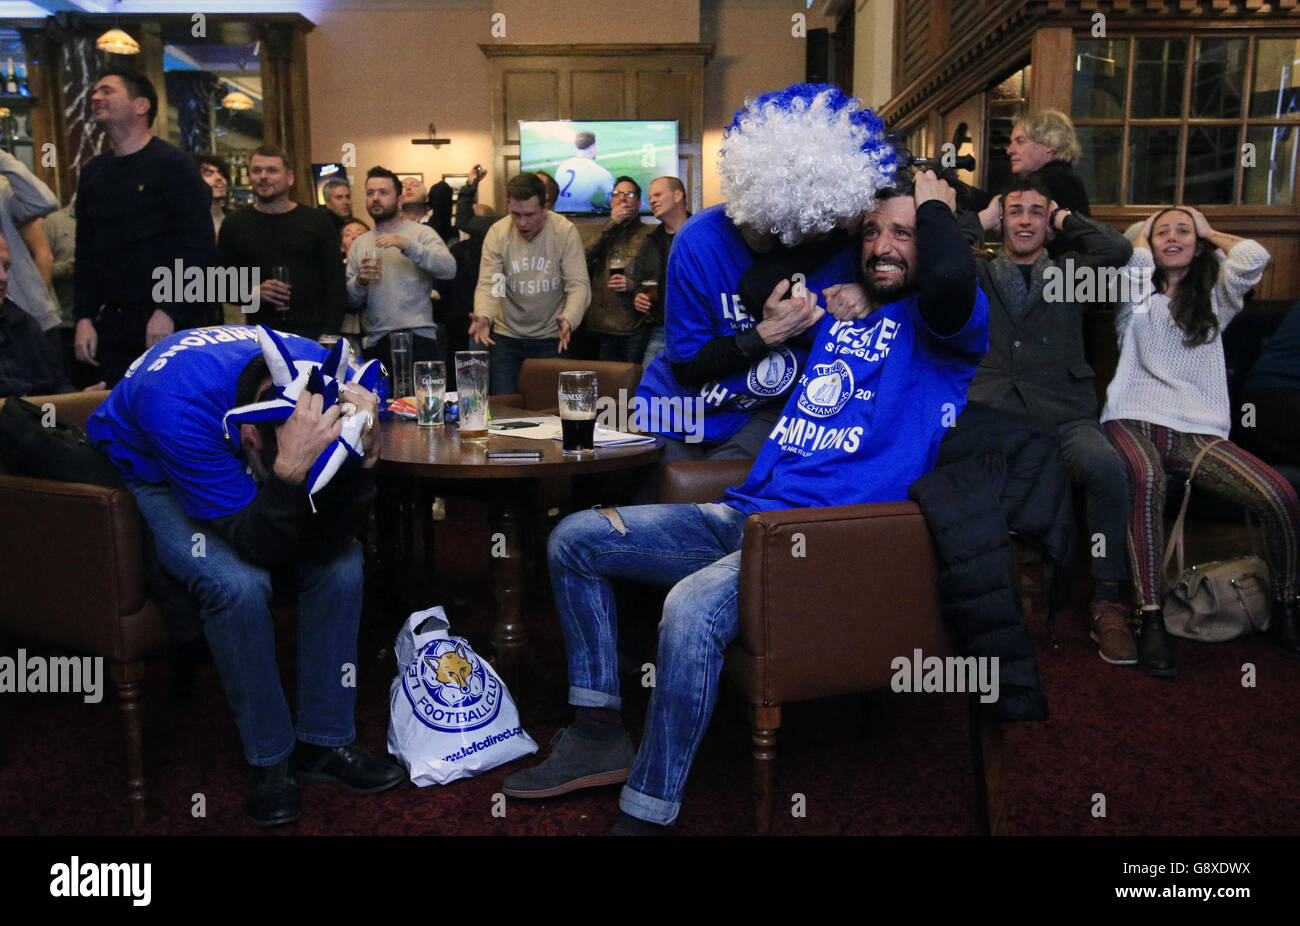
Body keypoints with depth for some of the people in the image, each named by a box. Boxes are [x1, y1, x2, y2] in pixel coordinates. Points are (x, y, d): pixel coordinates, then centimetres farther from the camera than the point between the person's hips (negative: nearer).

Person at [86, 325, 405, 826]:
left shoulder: (321, 375, -27)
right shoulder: (182, 405, -40)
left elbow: (325, 539, -27)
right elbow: (258, 546, -36)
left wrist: (364, 454, -43)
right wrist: (289, 468, -53)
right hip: (144, 478, -4)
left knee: (342, 561, -18)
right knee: (237, 582, -31)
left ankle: (323, 740, -2)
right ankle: (269, 757, -9)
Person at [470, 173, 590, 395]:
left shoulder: (565, 231, -11)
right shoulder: (497, 233, -7)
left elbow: (579, 284, -15)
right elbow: (487, 284, -11)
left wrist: (569, 319, -35)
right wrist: (483, 316, -33)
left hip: (551, 337, -1)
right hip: (506, 336, 1)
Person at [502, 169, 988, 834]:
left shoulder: (941, 327, 1)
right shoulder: (837, 306, 22)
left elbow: (950, 280, -24)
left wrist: (935, 206, -4)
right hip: (745, 513, 8)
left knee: (692, 606, -36)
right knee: (573, 541, 6)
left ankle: (647, 810, -17)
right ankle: (599, 734, 9)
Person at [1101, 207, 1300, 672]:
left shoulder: (1214, 298, 22)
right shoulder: (1137, 295, 19)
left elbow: (1255, 258, 2)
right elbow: (1136, 259, -4)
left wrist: (1210, 232, 20)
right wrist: (1143, 233, 19)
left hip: (1198, 429, 3)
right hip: (1134, 419, -2)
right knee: (1146, 477, -39)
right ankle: (1151, 617, -37)